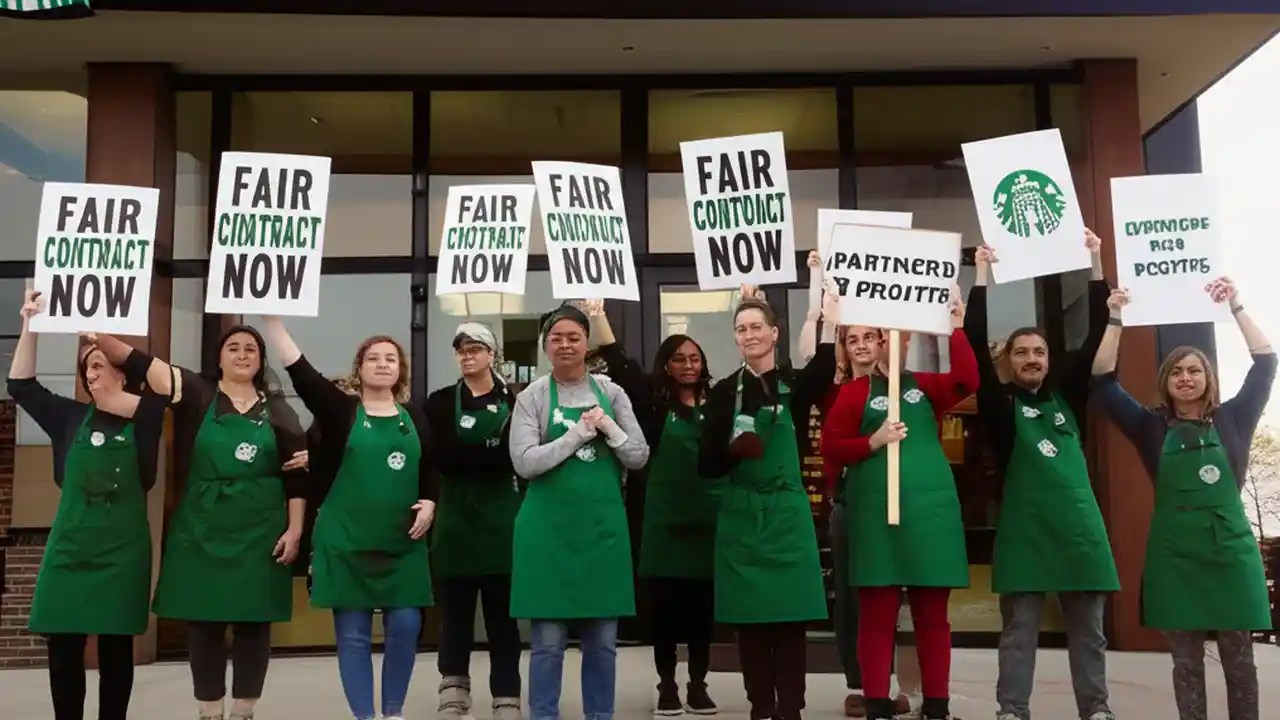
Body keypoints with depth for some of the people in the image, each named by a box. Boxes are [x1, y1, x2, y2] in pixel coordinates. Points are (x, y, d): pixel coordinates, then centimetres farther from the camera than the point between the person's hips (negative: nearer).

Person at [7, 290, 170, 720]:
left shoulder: (142, 420, 0)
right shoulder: (72, 418, 8)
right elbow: (20, 386, 4)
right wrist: (31, 326, -6)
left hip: (122, 549, -3)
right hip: (70, 546, 3)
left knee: (116, 651, 6)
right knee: (63, 650, 5)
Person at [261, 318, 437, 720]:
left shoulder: (414, 417, 9)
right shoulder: (339, 409, 0)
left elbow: (430, 471, 16)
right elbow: (298, 368, -10)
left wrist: (429, 503, -3)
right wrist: (272, 317, -18)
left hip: (402, 541, 3)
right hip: (346, 539, -2)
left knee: (405, 626, 2)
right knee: (352, 633, 3)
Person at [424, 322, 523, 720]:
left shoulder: (513, 401, 4)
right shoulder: (441, 402, 4)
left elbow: (514, 458, -8)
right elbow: (444, 459, -11)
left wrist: (466, 455, -20)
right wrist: (492, 450, -21)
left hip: (501, 515, 0)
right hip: (456, 516, 0)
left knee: (502, 612, 3)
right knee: (455, 609, 6)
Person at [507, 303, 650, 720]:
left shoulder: (611, 393, 7)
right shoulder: (532, 397, 0)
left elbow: (639, 458, 5)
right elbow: (524, 463, -12)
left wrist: (608, 428, -11)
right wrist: (579, 432, -14)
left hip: (603, 525, 3)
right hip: (549, 528, -2)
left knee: (602, 640, 9)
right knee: (549, 639, 2)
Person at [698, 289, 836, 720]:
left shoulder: (795, 383, 1)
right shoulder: (725, 391, 3)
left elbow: (823, 376, -27)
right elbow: (707, 466, -1)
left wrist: (828, 325, -41)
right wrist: (734, 450, -22)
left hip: (786, 514, -1)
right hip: (741, 517, 1)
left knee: (790, 618, 0)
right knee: (749, 619, 6)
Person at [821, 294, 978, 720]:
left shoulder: (926, 386, 10)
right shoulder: (855, 391, 4)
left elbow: (968, 381, -9)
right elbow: (830, 448, 0)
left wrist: (955, 330, -14)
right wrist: (873, 442, -14)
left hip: (929, 512, 2)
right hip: (876, 515, -2)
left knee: (932, 615, 8)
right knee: (877, 615, 2)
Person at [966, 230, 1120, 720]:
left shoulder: (1066, 396, 12)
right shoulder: (1001, 404, 4)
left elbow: (1095, 333, 7)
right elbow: (975, 345, -7)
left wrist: (1096, 263, 2)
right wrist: (982, 276, -8)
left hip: (1078, 522, 3)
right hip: (1025, 526, -3)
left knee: (1088, 627, 9)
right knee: (1020, 627, 2)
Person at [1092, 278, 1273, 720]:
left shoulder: (1231, 420, 6)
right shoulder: (1153, 428, 4)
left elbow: (1266, 363, 0)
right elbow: (1104, 381, -2)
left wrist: (1236, 306, -6)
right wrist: (1114, 319, -10)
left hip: (1231, 547, 0)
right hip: (1176, 551, 0)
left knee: (1239, 658, 6)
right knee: (1186, 659, 5)